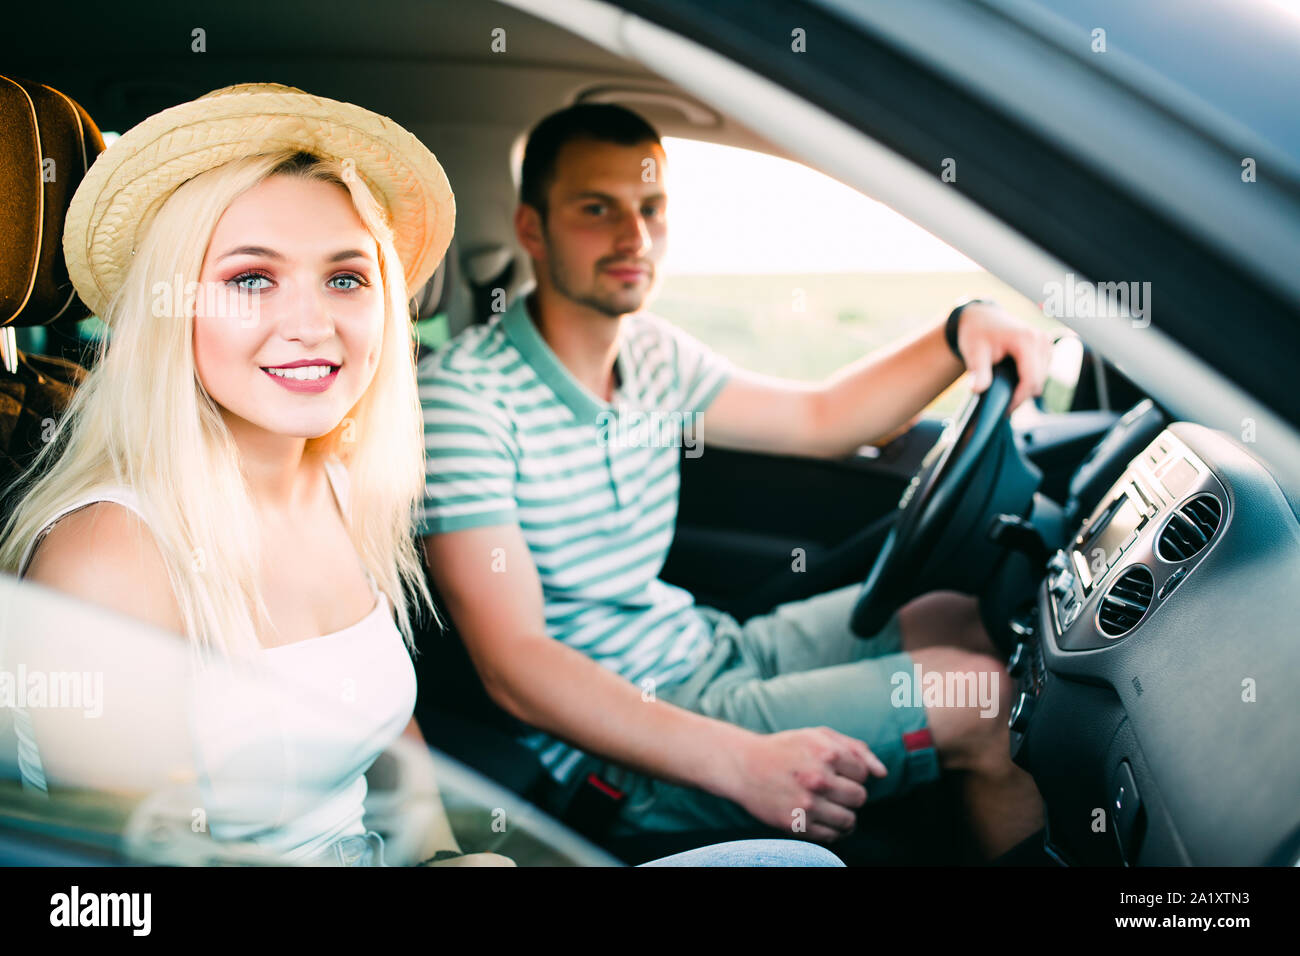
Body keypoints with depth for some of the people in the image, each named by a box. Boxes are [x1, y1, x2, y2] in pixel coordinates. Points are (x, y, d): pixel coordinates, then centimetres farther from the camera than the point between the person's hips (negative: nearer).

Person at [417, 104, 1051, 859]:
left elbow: (820, 419, 16)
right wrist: (742, 761, -34)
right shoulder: (462, 393, -20)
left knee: (961, 621, 10)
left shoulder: (652, 353, 6)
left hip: (702, 649, 9)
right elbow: (514, 667, -25)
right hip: (617, 743, -8)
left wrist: (961, 333, -3)